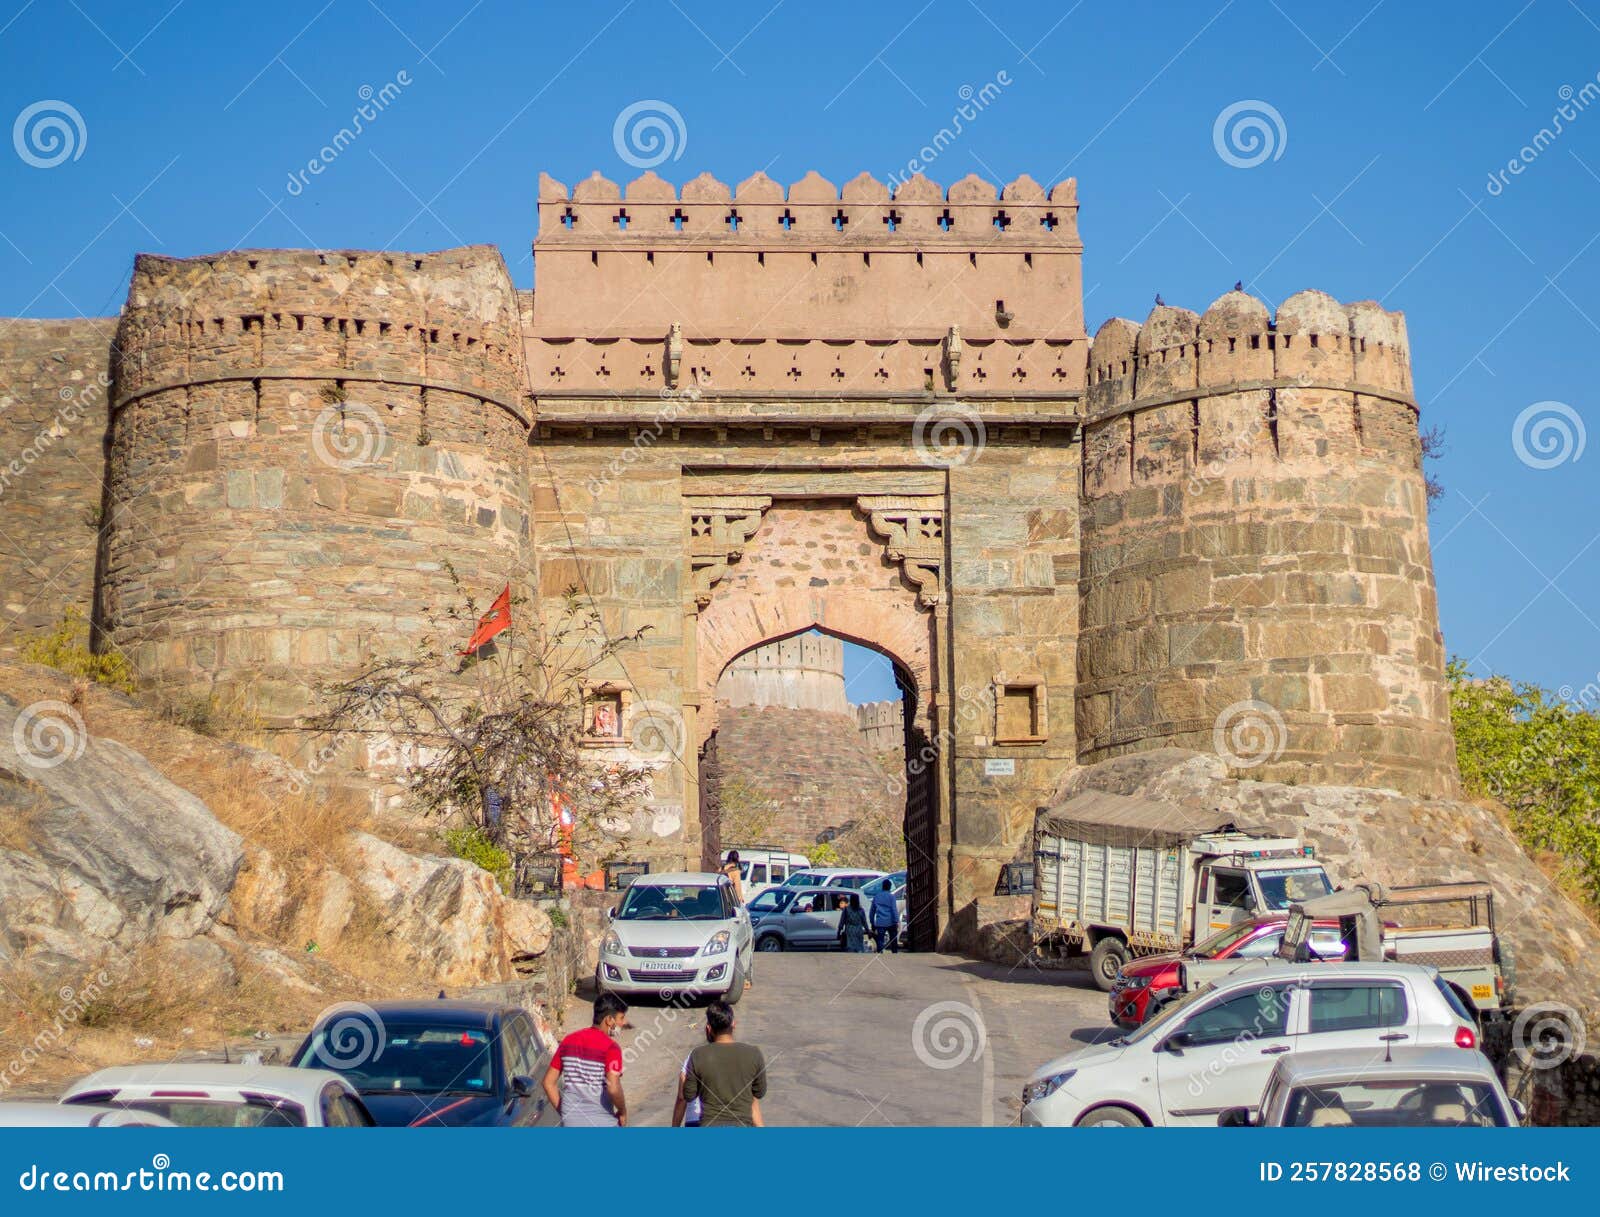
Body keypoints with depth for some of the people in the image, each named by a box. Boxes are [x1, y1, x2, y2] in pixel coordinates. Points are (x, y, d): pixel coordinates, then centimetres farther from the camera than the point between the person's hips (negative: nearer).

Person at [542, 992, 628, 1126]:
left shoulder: (569, 1041, 5)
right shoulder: (610, 1047, -12)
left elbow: (549, 1082, 7)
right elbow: (613, 1088, -24)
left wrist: (563, 1112, 13)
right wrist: (623, 1112, -6)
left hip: (571, 1124, 5)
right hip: (603, 1125, -5)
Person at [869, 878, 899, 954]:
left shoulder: (876, 896, 9)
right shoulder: (891, 896, -4)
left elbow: (872, 910, 13)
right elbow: (894, 910, -9)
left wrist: (872, 922, 19)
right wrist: (897, 921, -8)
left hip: (879, 923, 2)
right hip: (890, 922, -2)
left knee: (880, 940, 0)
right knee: (893, 940, 9)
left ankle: (879, 953, -8)